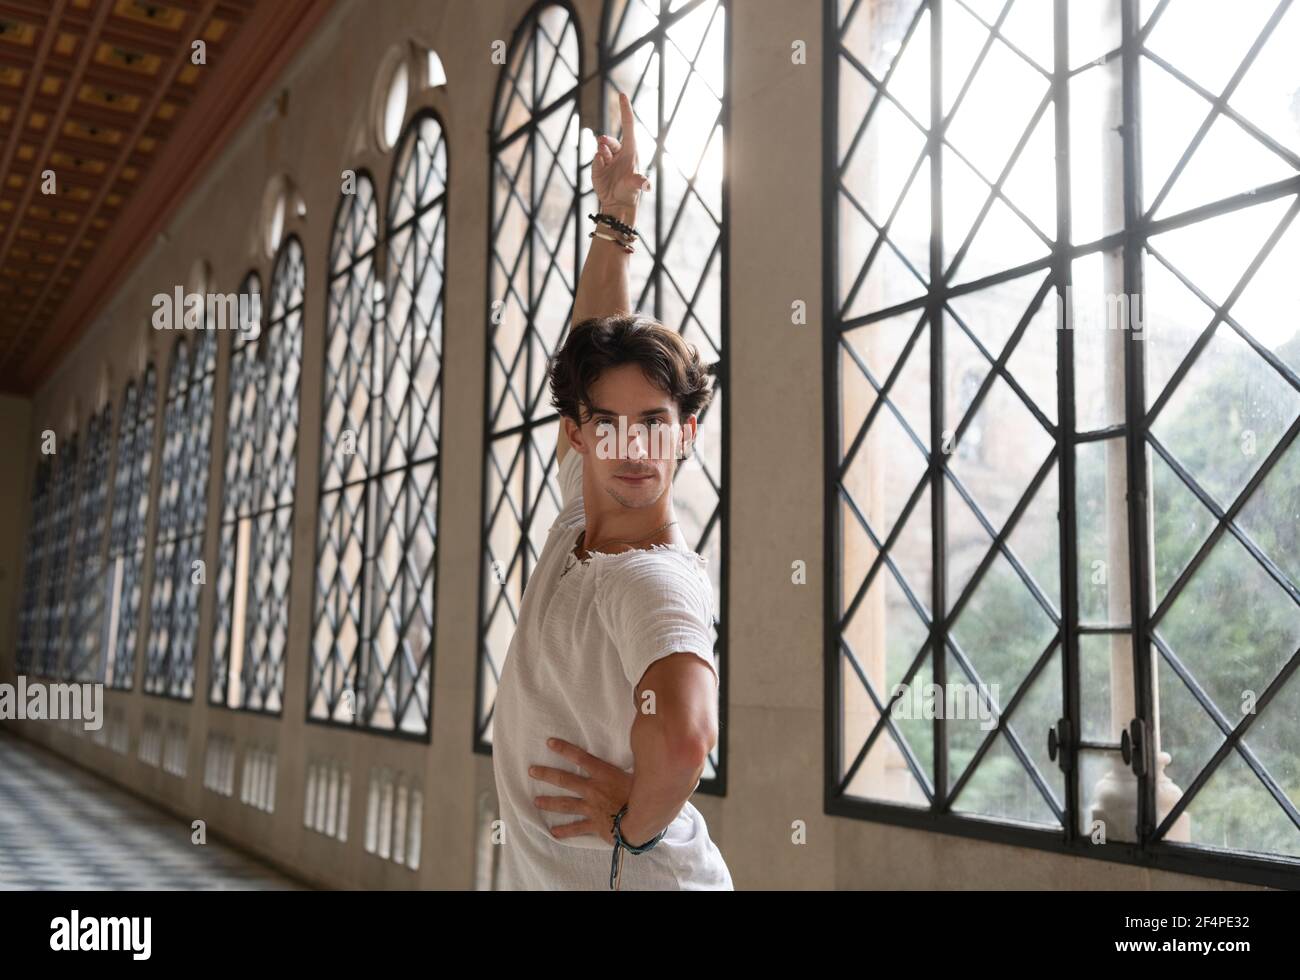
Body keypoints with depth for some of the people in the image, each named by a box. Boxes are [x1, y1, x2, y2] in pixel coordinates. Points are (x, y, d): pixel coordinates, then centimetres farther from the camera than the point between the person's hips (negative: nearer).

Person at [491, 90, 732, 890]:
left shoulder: (658, 580, -26)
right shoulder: (583, 519, -4)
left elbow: (684, 736, -47)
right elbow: (597, 341, 9)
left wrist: (638, 819, -28)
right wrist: (615, 222, 10)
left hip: (633, 877, -7)